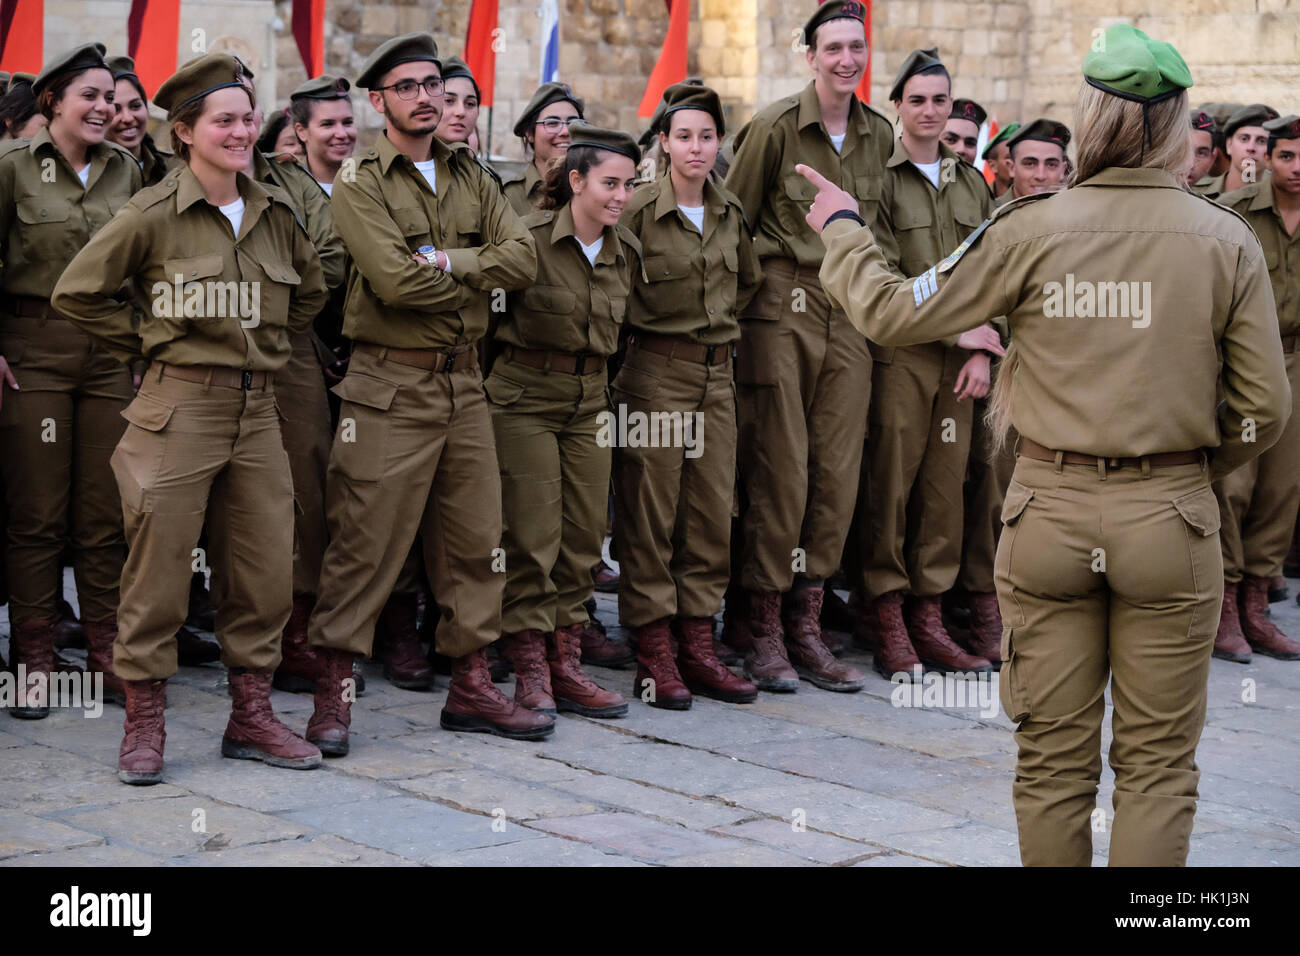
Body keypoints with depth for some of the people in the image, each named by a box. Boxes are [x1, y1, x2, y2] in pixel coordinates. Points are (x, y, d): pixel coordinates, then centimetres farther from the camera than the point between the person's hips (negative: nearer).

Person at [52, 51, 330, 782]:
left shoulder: (275, 213, 8)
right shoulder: (153, 215, -6)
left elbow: (311, 291, 25)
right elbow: (78, 292, -1)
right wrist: (150, 344, 2)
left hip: (257, 407, 5)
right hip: (180, 406, -5)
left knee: (267, 570, 6)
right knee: (160, 567, -1)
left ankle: (252, 717, 19)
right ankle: (145, 723, 9)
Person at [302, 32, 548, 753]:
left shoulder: (470, 180, 15)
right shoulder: (359, 187, -3)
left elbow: (523, 258, 0)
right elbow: (395, 279, -18)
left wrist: (446, 261, -12)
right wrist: (478, 280, -5)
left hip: (463, 382, 6)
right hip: (391, 387, -6)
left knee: (474, 539, 9)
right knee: (366, 541, -6)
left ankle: (470, 686, 19)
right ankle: (333, 694, 2)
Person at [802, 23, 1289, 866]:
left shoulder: (1032, 230, -6)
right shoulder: (1227, 242, -5)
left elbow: (894, 312, -1)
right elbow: (1264, 410, -3)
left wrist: (842, 230, 17)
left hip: (1049, 512, 1)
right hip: (1168, 516, -1)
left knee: (1054, 757, 12)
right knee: (1156, 762, 8)